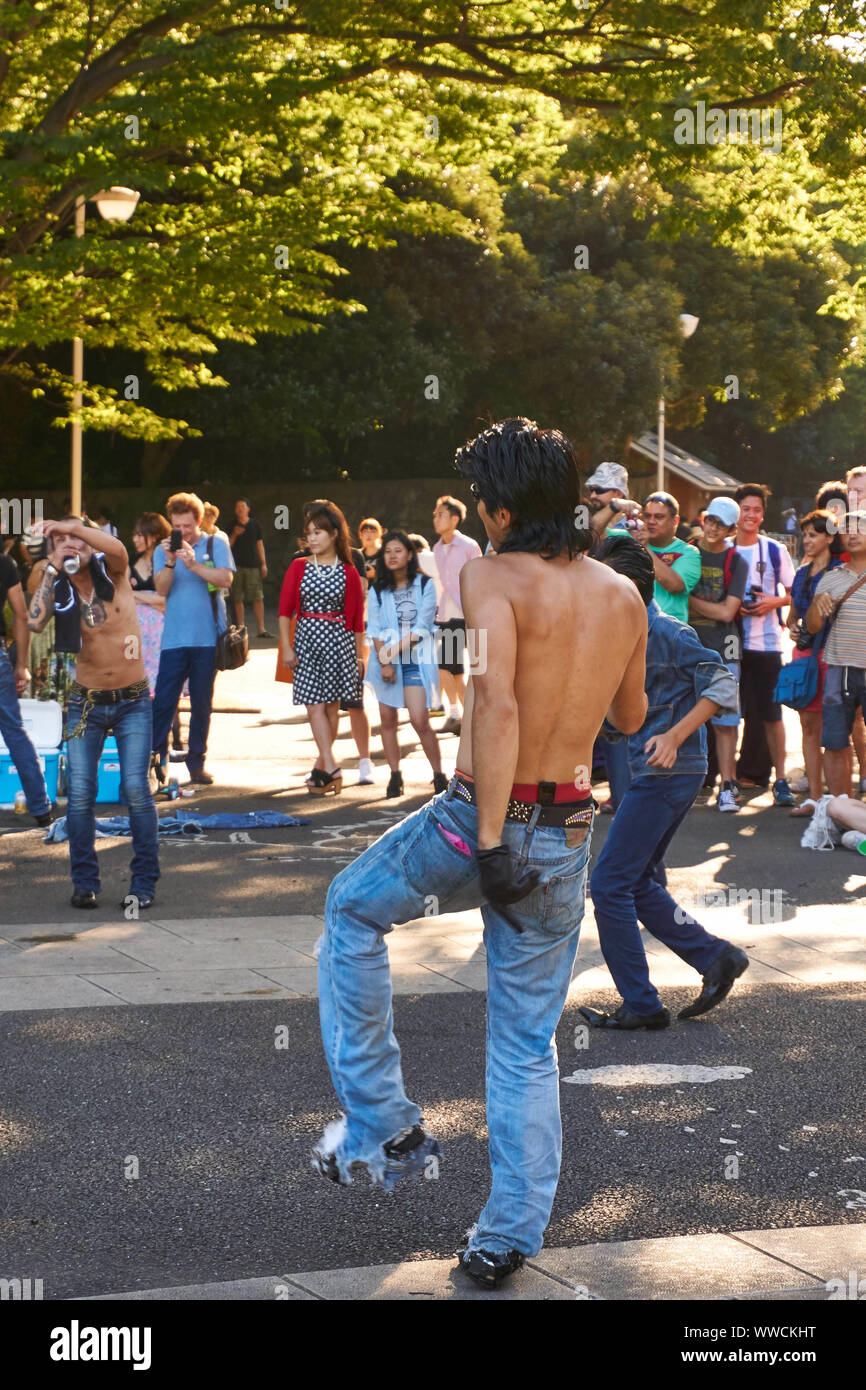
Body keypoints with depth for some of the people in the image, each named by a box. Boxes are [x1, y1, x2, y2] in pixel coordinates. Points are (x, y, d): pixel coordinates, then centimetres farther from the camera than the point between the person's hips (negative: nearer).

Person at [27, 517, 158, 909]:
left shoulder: (112, 573, -5)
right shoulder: (59, 590, -1)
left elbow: (117, 547, -28)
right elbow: (34, 622, -21)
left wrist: (73, 526, -33)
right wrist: (52, 568, -15)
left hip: (132, 701, -2)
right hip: (85, 704, 2)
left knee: (136, 789, -8)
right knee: (79, 793, -5)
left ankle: (144, 883, 1)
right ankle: (85, 881, 7)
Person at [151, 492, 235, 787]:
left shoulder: (216, 544, 4)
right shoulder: (163, 550, 9)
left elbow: (226, 579, -10)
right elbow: (161, 589, -2)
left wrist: (194, 565, -21)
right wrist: (170, 562, -18)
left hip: (208, 637, 0)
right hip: (174, 638, 1)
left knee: (202, 704, 7)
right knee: (163, 701, -7)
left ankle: (197, 762, 15)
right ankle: (154, 760, -1)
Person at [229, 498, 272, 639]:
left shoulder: (255, 524, 8)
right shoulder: (232, 526, 7)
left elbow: (260, 544, 11)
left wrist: (263, 564, 6)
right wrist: (234, 535, -11)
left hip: (253, 565, 0)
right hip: (237, 565, 0)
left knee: (258, 597, -7)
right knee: (238, 599, 2)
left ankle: (261, 629, -6)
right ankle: (240, 628, 10)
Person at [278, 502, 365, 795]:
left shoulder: (348, 572, 1)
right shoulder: (298, 567, 5)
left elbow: (356, 617, 5)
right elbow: (285, 609, 4)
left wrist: (359, 655, 6)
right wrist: (286, 647, -3)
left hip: (338, 640, -1)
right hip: (307, 639, 1)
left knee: (330, 705, 2)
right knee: (314, 705, -9)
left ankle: (322, 766, 8)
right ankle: (331, 768, -14)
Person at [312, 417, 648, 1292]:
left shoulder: (493, 575, -13)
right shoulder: (623, 597, 6)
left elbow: (496, 702, -27)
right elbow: (629, 717, 20)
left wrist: (491, 845, -26)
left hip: (480, 819, -5)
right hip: (568, 838, 5)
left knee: (351, 911, 24)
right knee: (527, 1045, 16)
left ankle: (380, 1122, 21)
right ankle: (508, 1236, 18)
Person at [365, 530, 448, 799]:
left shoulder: (425, 585, -2)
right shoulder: (377, 590, 6)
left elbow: (421, 628, -8)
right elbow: (375, 630, -1)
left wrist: (394, 651, -14)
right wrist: (385, 663, -13)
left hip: (415, 658, -3)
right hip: (384, 659, 3)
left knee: (419, 720, -12)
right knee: (387, 720, 4)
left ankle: (438, 775, 1)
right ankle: (395, 775, 14)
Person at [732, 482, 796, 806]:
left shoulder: (775, 551, 5)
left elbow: (795, 593, 8)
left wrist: (774, 601, -11)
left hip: (766, 642, -1)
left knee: (770, 713, -2)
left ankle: (780, 779, 1)